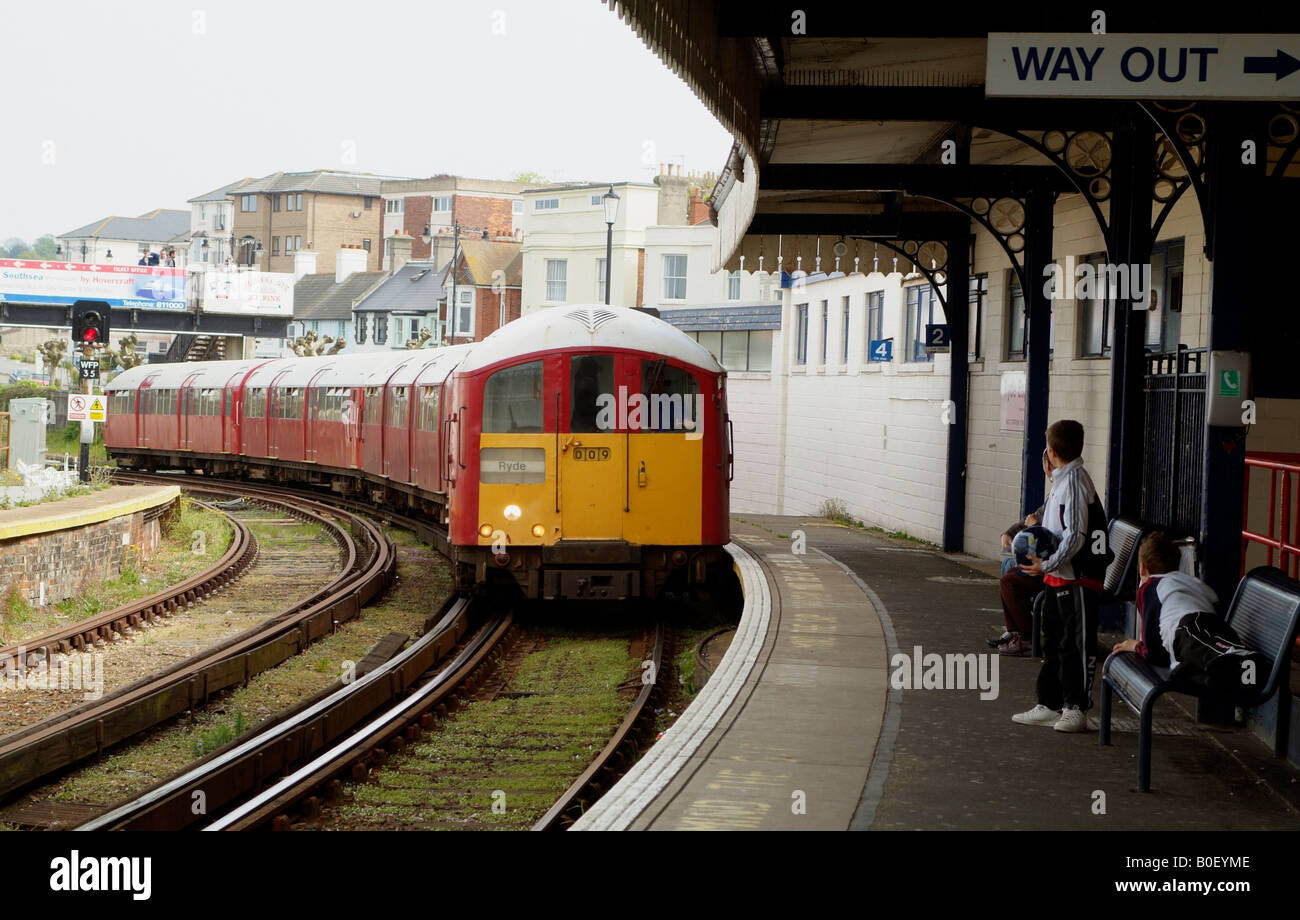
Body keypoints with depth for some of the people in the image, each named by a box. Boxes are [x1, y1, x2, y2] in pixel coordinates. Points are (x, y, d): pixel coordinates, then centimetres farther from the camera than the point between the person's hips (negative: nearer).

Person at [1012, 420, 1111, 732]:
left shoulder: (1075, 481, -17)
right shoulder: (1061, 480, 12)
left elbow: (1076, 536, -22)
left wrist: (1047, 565, -18)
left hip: (1078, 578, -10)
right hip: (1057, 577, 10)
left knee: (1076, 645, -2)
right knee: (1053, 642, 14)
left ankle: (1077, 708, 5)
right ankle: (1049, 705, 22)